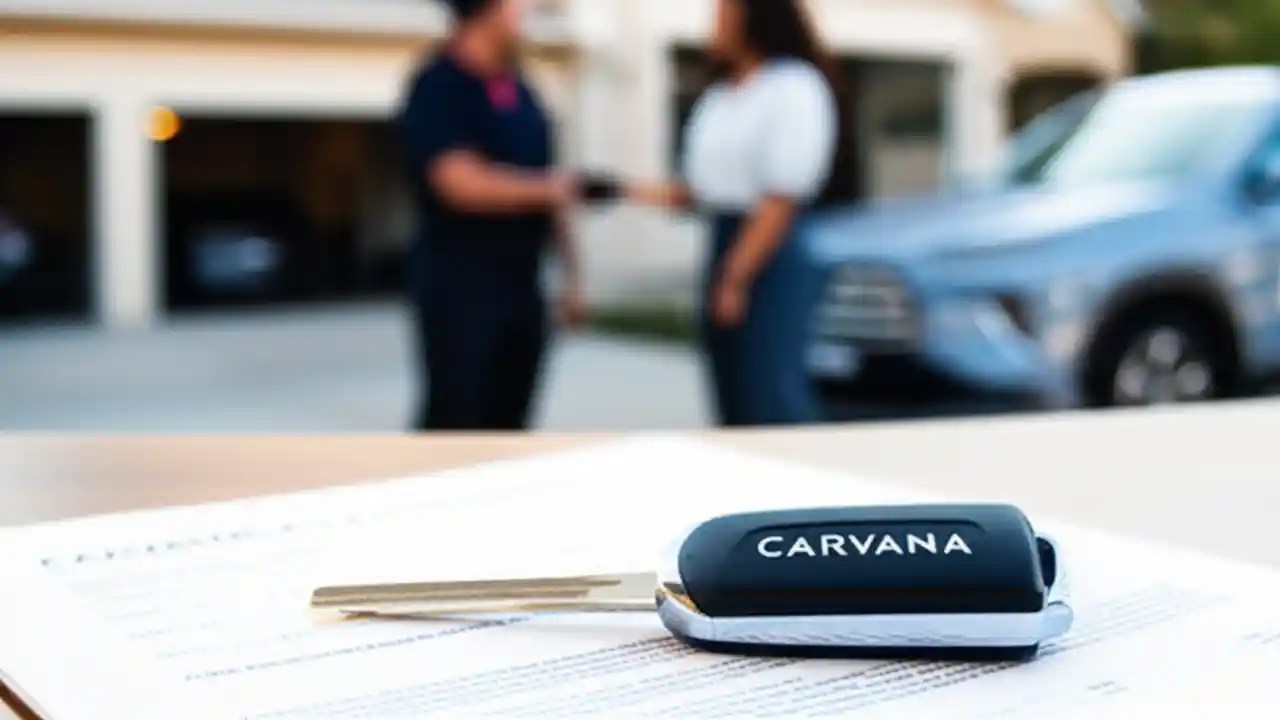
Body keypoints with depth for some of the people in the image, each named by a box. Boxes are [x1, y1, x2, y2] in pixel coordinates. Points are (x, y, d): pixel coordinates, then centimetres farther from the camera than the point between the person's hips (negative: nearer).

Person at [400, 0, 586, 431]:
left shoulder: (519, 91, 13)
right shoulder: (440, 88, -11)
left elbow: (545, 193, 18)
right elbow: (461, 183, -22)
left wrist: (570, 274, 16)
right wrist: (552, 189, -16)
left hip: (521, 284, 7)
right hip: (459, 284, -7)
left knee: (507, 425, 10)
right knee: (453, 421, -4)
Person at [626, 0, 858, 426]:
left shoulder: (795, 85, -10)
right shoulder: (720, 94, 15)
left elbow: (783, 199, -16)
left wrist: (738, 279, -18)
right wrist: (646, 194, 4)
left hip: (776, 258, -8)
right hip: (724, 250, 8)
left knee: (773, 401, -10)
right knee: (736, 402, 11)